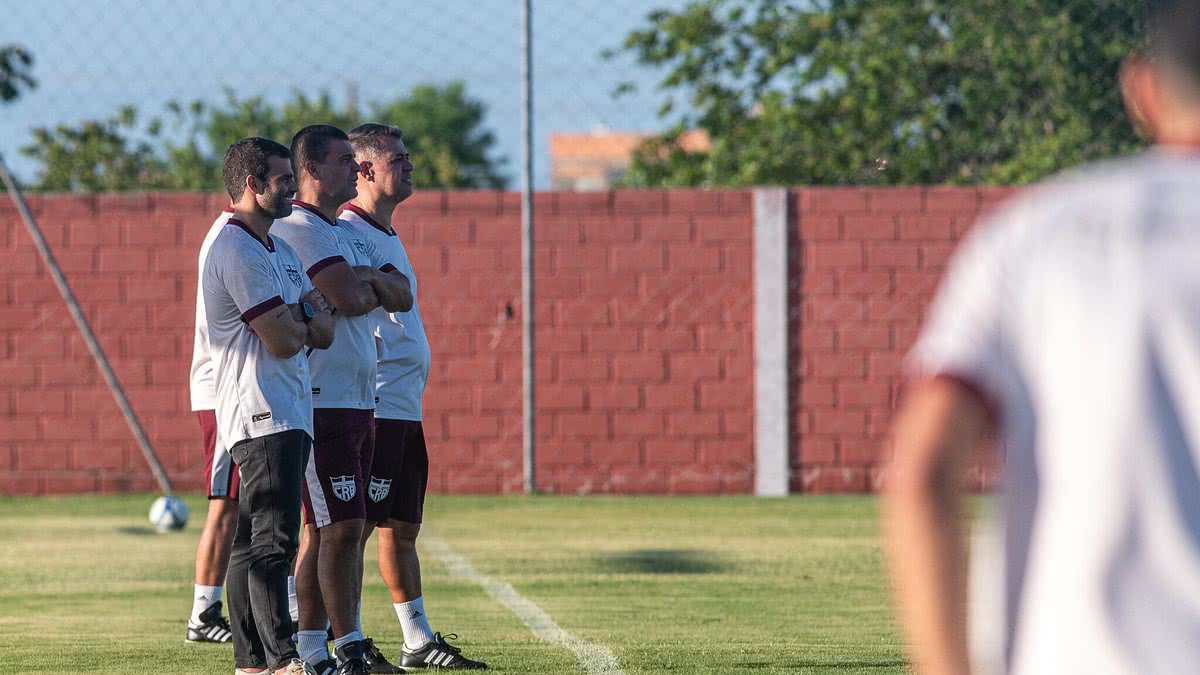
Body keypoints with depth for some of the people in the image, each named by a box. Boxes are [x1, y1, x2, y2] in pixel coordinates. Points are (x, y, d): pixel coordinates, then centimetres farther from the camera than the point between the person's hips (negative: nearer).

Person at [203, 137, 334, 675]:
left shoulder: (279, 250, 20)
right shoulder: (236, 250, -12)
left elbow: (323, 331, 15)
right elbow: (283, 341, -17)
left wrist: (297, 315, -7)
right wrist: (304, 318, 5)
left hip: (289, 415, 10)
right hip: (263, 415, -10)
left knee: (252, 542, 10)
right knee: (272, 540, -14)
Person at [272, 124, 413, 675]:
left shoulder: (349, 235, 19)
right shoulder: (298, 230, -12)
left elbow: (401, 296, 11)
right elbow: (348, 299, -22)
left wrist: (365, 281, -9)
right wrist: (374, 288, 0)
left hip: (358, 401, 10)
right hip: (321, 399, -10)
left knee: (327, 528, 9)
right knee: (341, 527, -10)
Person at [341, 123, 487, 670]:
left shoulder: (386, 236, 19)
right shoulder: (345, 233, -13)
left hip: (405, 406, 10)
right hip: (374, 405, -10)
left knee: (402, 527, 14)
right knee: (356, 526, -8)